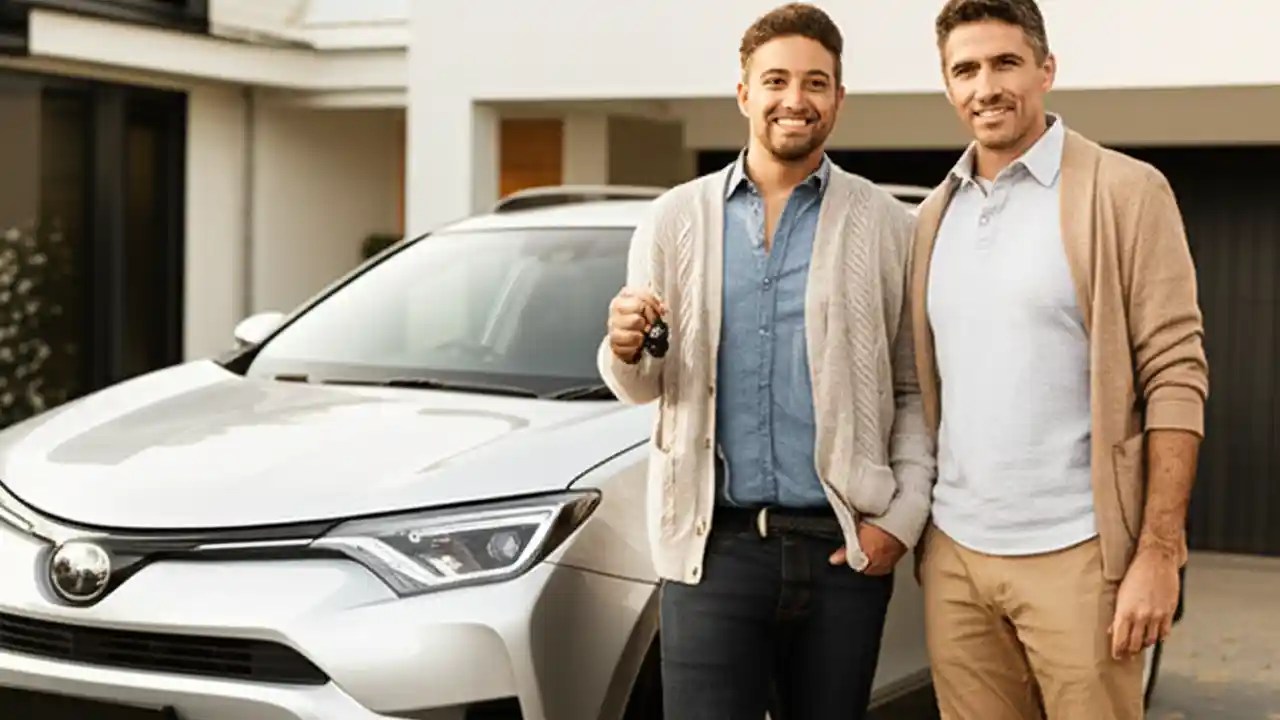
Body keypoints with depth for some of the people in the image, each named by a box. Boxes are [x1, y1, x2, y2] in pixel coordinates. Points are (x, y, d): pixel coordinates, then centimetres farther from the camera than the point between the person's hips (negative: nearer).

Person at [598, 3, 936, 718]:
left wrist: (904, 516, -6)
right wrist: (627, 350, -11)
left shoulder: (889, 226, 3)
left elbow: (914, 391, 5)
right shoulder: (676, 219, 7)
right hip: (713, 544, 0)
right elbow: (646, 386, 11)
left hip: (844, 547, 0)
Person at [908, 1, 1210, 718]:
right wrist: (912, 527, 8)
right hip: (955, 554, 5)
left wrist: (1158, 552, -15)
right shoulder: (935, 217, 12)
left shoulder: (1124, 191, -5)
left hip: (1075, 553, -5)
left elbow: (1176, 376, -9)